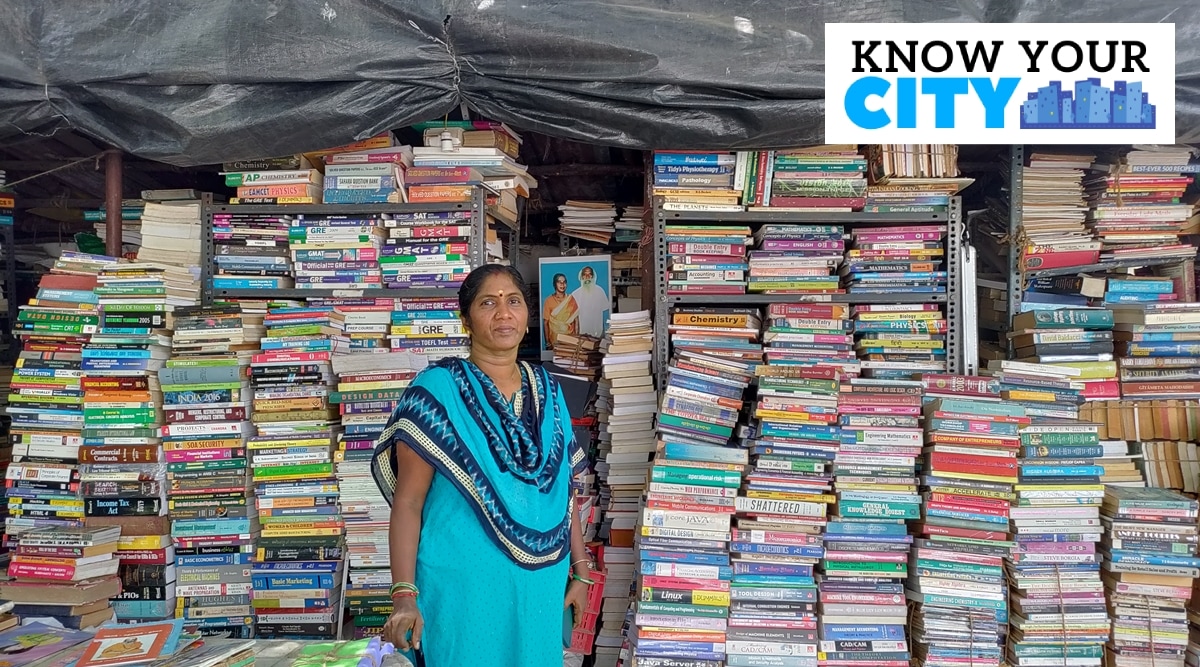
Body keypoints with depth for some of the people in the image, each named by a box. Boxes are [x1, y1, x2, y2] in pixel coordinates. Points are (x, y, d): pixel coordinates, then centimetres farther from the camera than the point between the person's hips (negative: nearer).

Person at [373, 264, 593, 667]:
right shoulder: (437, 390, -10)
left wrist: (580, 569, 12)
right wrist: (404, 594, -17)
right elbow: (407, 501, -11)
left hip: (540, 586, 5)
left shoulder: (547, 390, 6)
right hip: (462, 587, -5)